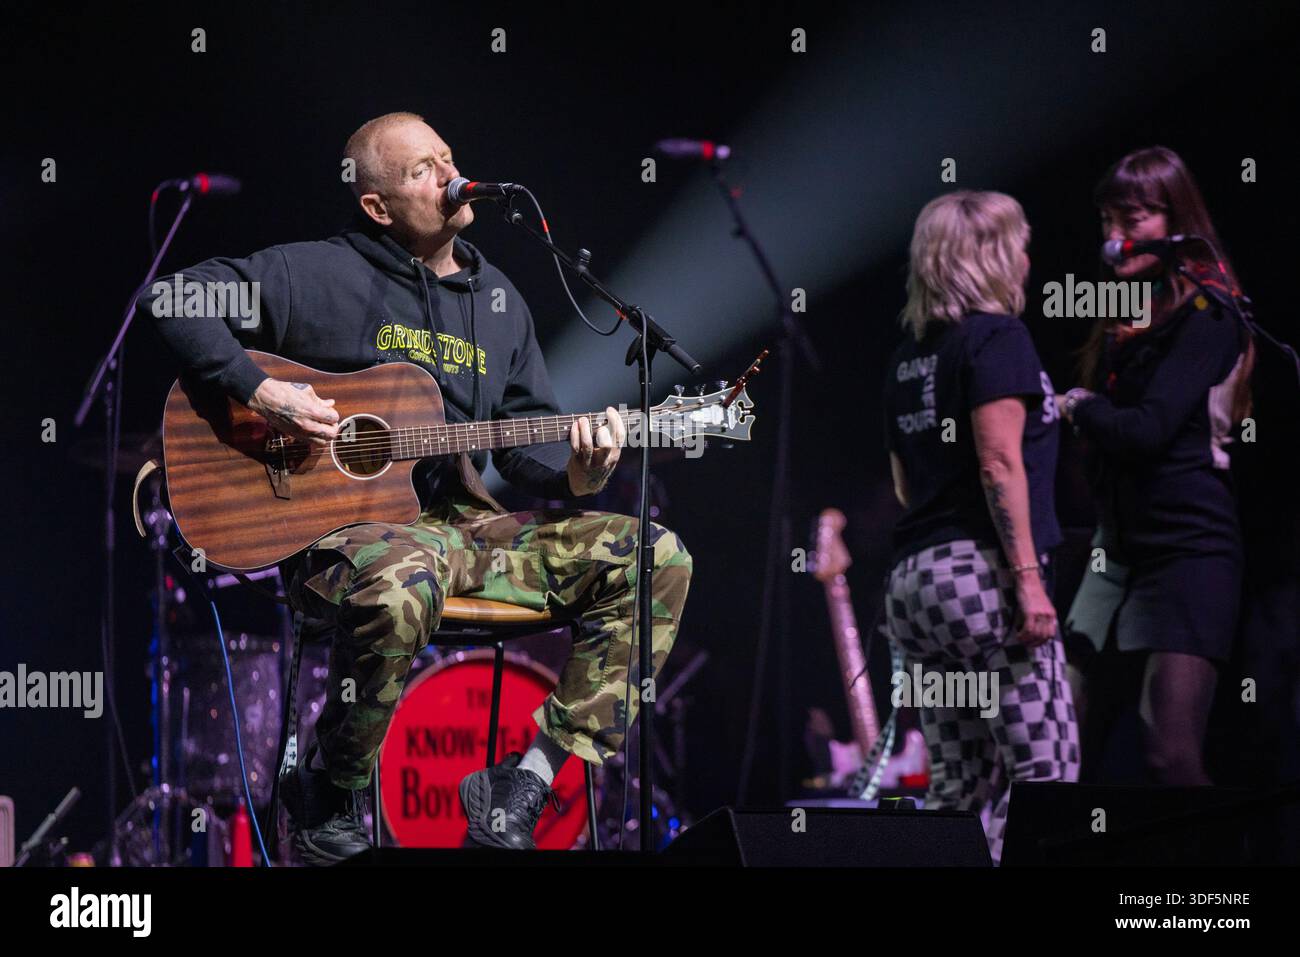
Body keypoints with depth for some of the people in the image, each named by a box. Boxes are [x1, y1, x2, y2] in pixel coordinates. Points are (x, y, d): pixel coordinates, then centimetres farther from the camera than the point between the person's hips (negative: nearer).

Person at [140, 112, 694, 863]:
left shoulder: (498, 302, 17)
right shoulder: (323, 276, -1)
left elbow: (527, 445, 17)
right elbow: (175, 297, -6)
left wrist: (575, 474, -7)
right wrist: (258, 392, -18)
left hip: (465, 524, 7)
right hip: (343, 527, -6)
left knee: (658, 558, -10)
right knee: (400, 587, -44)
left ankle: (529, 782, -15)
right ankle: (329, 794, -15)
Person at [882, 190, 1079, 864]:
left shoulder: (910, 355, 19)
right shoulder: (997, 337, -4)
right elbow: (1000, 462, -14)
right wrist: (1028, 575, -17)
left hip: (911, 581, 8)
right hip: (981, 571, -8)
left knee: (960, 786, 8)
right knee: (1046, 772, -7)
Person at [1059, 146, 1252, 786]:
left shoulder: (1205, 313, -9)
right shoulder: (1127, 312, 16)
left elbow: (1147, 429, -18)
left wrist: (1079, 407, -1)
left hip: (1188, 547, -8)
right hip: (1120, 552, 9)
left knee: (1170, 758, -18)